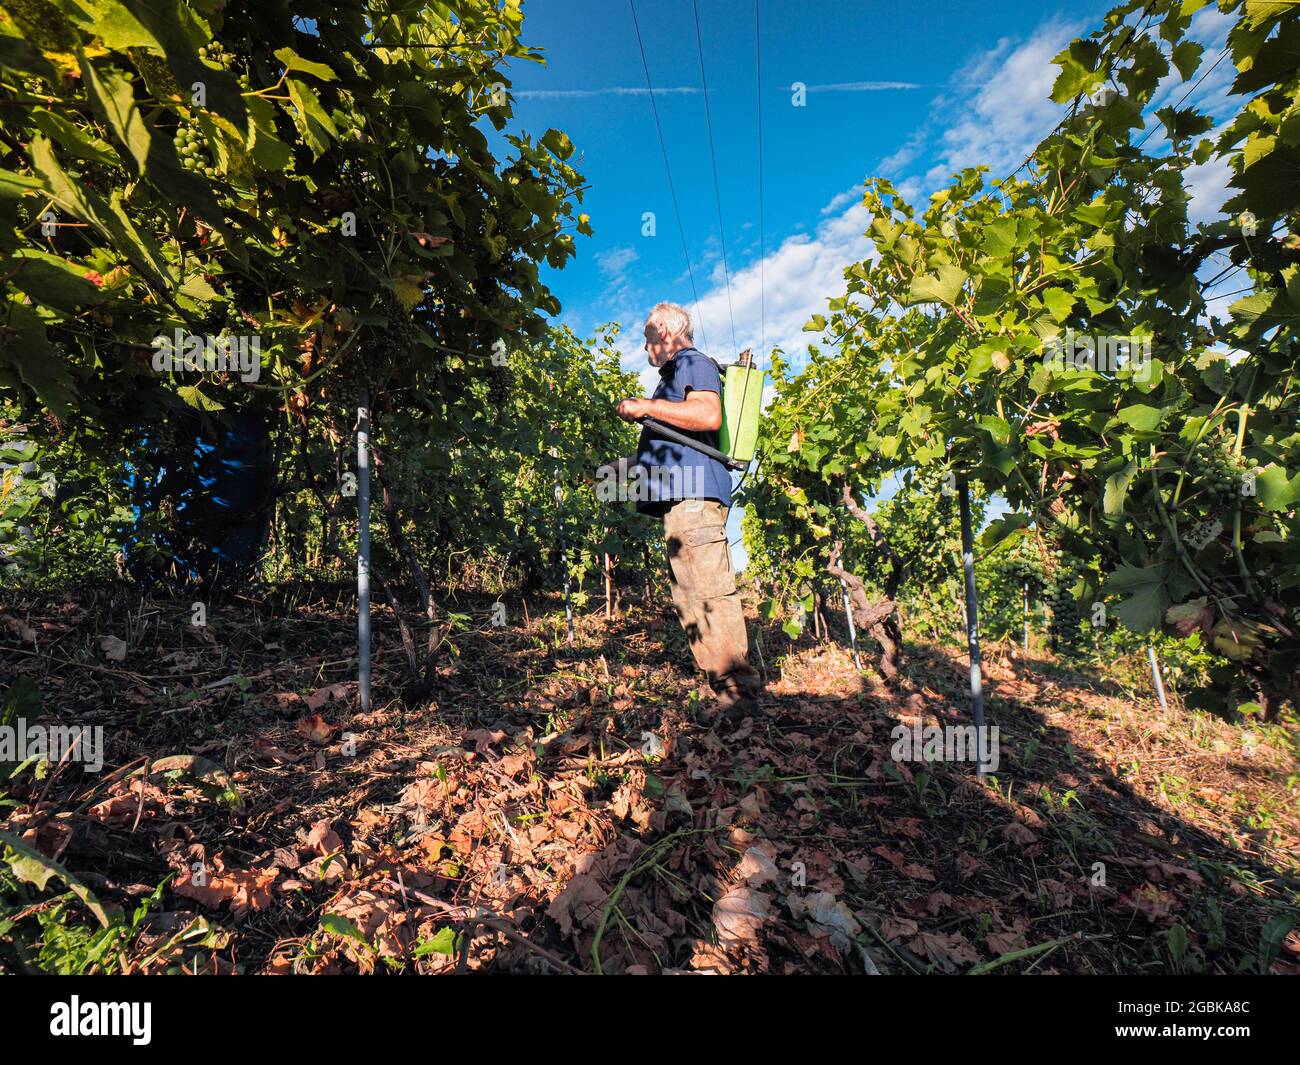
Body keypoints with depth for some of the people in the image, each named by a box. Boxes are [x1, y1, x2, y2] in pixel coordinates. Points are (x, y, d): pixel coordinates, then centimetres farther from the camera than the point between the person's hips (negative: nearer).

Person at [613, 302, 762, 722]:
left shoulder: (693, 362, 1)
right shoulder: (676, 373, 31)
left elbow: (710, 416, -19)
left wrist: (647, 407, -15)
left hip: (694, 493, -11)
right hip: (679, 499, 11)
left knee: (710, 590, -15)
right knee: (686, 597, 6)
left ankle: (740, 694, -12)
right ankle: (723, 688, 9)